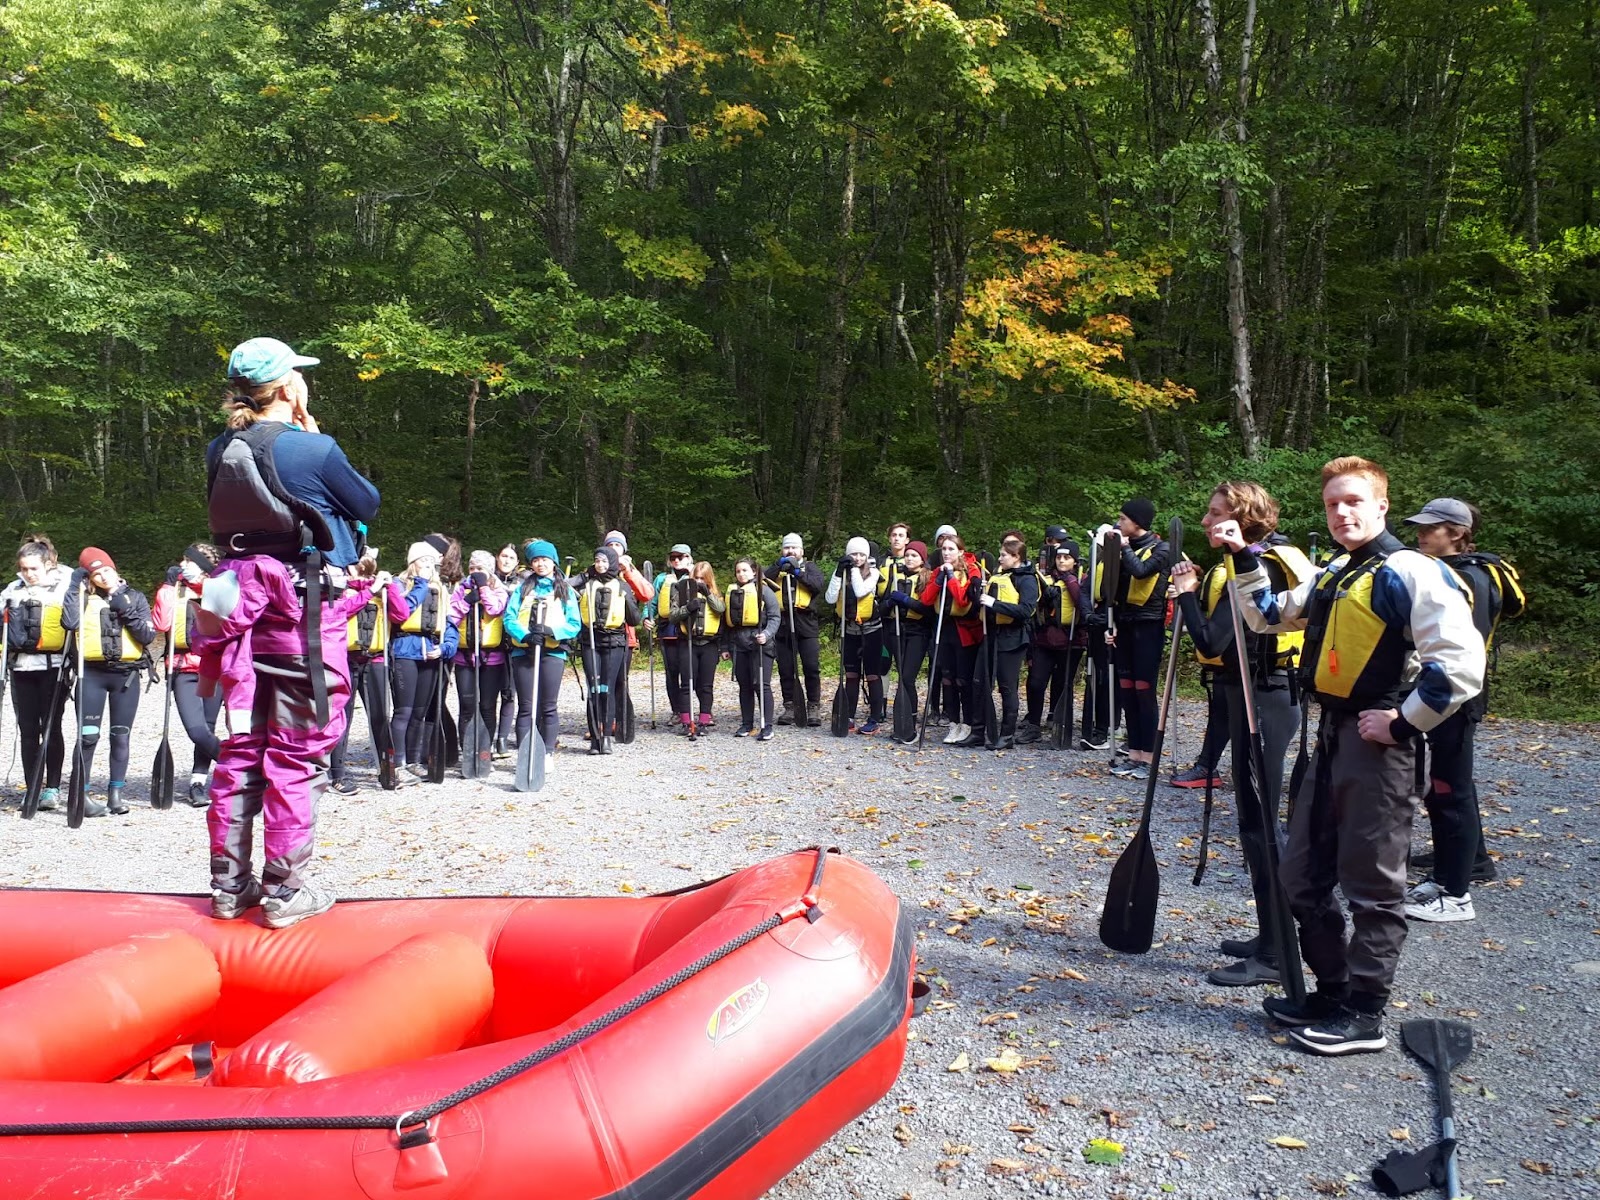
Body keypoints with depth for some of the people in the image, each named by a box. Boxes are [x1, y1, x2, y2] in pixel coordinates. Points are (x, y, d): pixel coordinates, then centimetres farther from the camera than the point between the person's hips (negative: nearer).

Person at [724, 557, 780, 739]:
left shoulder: (764, 590, -2)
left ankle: (766, 725, -3)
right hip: (739, 645, 5)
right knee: (744, 686, 11)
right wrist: (726, 647, 14)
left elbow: (775, 617, -7)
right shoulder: (732, 592, 14)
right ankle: (746, 723, 19)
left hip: (759, 644, -5)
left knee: (761, 685, -7)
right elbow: (729, 621, 16)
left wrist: (767, 634, -22)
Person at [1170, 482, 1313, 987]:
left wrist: (1188, 593, -11)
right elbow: (1221, 638, 14)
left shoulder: (1252, 569, -17)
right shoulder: (1260, 561, 14)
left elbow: (1211, 642, -24)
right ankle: (1271, 937, 27)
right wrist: (1196, 589, 3)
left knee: (1258, 821, -5)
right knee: (1255, 818, 16)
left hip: (1260, 700, -11)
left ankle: (1273, 955, 3)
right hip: (1256, 694, 11)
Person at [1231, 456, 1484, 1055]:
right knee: (1302, 876, 14)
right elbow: (1268, 616, 24)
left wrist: (1403, 721, -16)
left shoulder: (1410, 573, -13)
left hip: (1376, 743, -9)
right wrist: (1244, 557, 13)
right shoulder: (1333, 576, 14)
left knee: (1371, 886, 2)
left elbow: (1462, 662, -22)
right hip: (1332, 736, 9)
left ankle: (1364, 1015, 14)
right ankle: (1332, 992, 28)